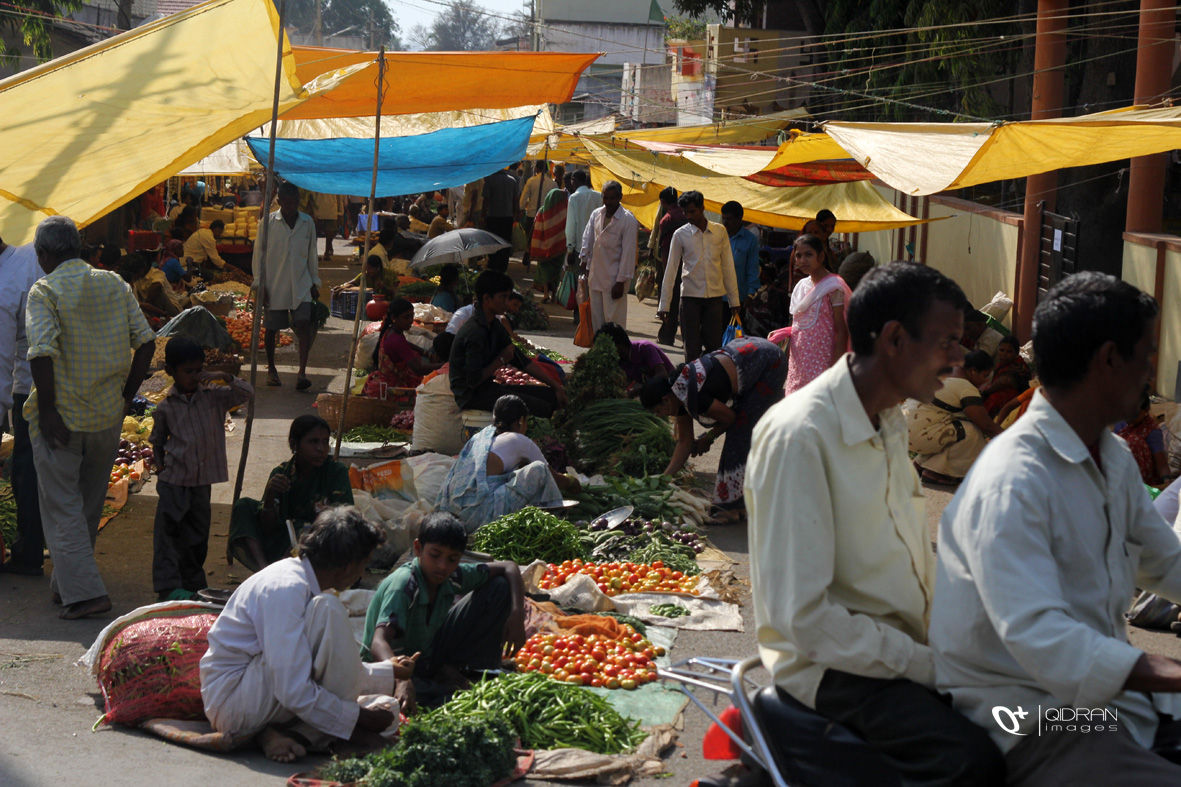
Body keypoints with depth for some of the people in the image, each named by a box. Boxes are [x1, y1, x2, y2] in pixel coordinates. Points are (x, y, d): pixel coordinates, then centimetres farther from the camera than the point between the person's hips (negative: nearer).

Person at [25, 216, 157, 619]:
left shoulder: (44, 291, -11)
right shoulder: (115, 284, 4)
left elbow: (42, 352, -24)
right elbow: (145, 341, 1)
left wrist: (47, 410, -18)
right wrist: (127, 393, 7)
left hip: (61, 418, -5)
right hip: (108, 414, 5)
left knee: (62, 507, 2)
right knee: (90, 503, 18)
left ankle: (83, 591, -6)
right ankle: (67, 583, 31)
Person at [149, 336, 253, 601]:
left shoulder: (214, 396, 1)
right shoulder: (165, 408, -2)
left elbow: (247, 393, -4)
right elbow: (157, 440, 11)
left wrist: (223, 377, -15)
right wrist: (158, 461, -4)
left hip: (202, 482, 2)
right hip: (173, 482, -2)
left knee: (197, 537, 12)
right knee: (168, 534, -4)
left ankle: (193, 585, 24)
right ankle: (168, 587, -2)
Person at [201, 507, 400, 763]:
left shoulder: (302, 579, 8)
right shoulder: (286, 590, -23)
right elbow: (294, 692, -27)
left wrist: (391, 672, 31)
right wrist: (359, 717, -17)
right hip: (232, 706, -10)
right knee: (327, 610, -22)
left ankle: (273, 733, -5)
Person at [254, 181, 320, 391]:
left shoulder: (307, 222, 4)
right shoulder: (268, 222, -4)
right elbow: (258, 253, 0)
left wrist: (315, 283, 12)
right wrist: (259, 283, -5)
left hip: (301, 285, 1)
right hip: (274, 285, -1)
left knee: (304, 324, -14)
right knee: (271, 328, 8)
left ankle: (302, 372, -18)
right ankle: (271, 369, 27)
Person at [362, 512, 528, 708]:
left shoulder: (452, 576, -14)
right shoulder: (402, 586, -32)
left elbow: (508, 567, -2)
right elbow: (379, 642, -45)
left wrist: (517, 614, -18)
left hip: (429, 655, 6)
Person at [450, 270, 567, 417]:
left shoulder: (495, 326, 9)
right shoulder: (474, 332, -21)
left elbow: (522, 361, 15)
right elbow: (473, 380, -23)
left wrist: (556, 386, 10)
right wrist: (502, 360, -10)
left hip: (488, 387, 10)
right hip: (472, 396, -10)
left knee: (551, 395, 0)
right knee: (541, 408, -22)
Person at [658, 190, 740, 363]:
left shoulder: (720, 231, 4)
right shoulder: (680, 235, -1)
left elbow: (728, 266, 8)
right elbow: (671, 270, 1)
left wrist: (734, 299, 5)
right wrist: (664, 305, -2)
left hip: (715, 296, 1)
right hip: (690, 296, -1)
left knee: (714, 345, 1)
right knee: (692, 348, 0)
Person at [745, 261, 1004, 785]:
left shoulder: (888, 424, 13)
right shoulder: (798, 436, -17)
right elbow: (802, 615, -20)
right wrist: (927, 666, -21)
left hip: (907, 641, 9)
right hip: (833, 662, -9)